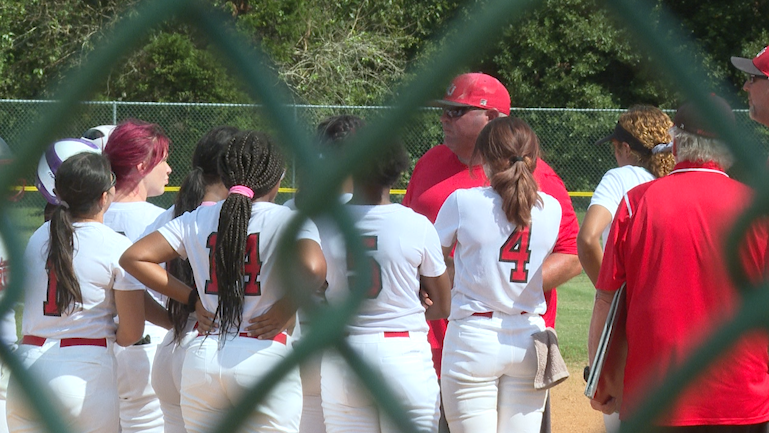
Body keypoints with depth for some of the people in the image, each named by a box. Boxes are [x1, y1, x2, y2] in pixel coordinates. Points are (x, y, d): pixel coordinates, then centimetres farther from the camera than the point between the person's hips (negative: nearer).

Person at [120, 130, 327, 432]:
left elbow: (133, 258, 4)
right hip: (265, 359, -4)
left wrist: (192, 298, 8)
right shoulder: (288, 220, -4)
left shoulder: (197, 220, 9)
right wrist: (284, 310, -8)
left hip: (201, 360, 4)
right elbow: (312, 268, -24)